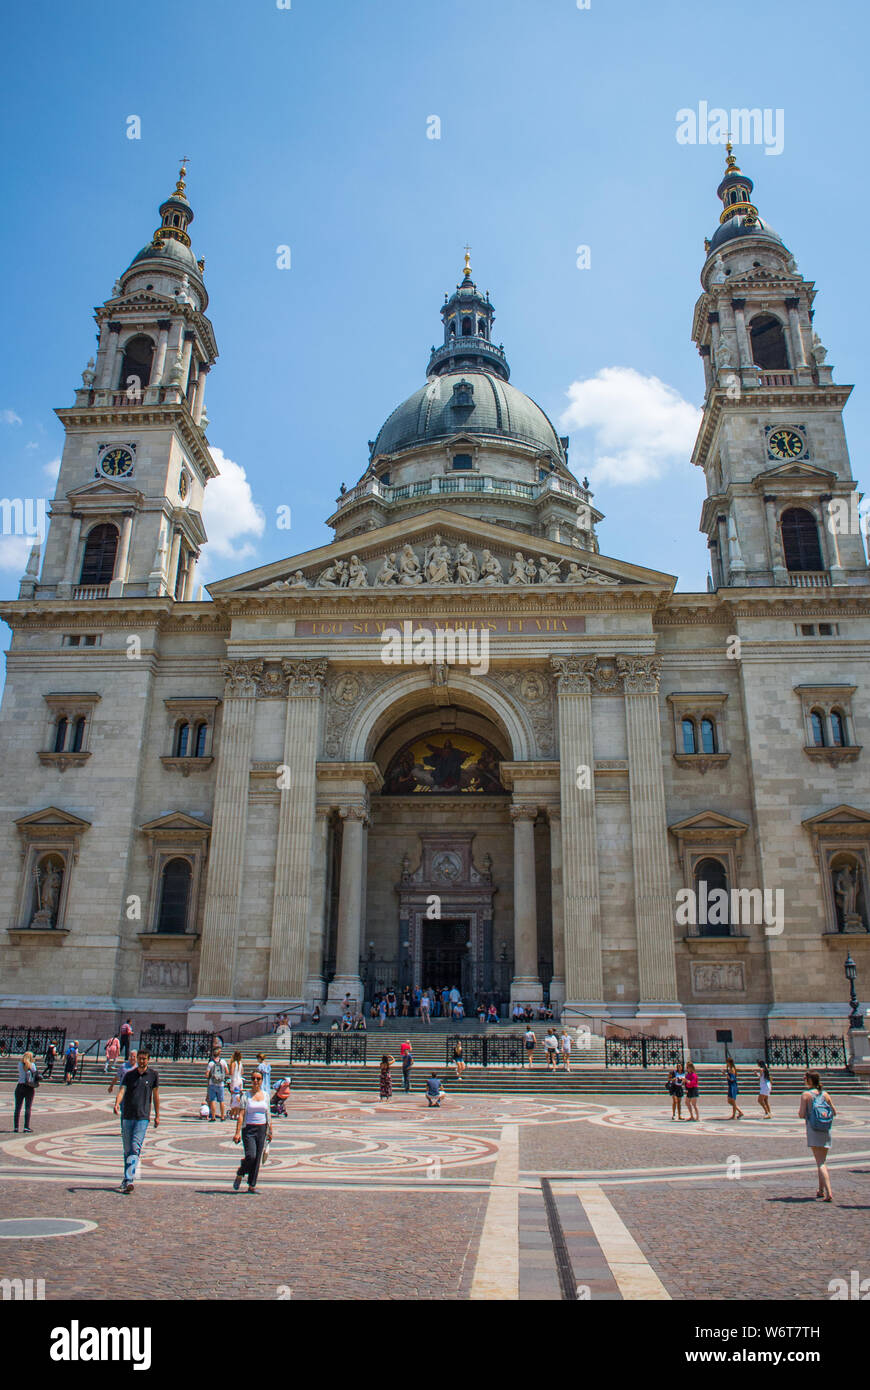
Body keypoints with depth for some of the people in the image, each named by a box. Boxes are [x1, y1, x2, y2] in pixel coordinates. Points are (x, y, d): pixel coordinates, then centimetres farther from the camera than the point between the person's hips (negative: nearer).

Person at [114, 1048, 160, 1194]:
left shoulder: (153, 1075, 2)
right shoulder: (129, 1074, 5)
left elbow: (155, 1095, 9)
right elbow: (122, 1091, -6)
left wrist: (157, 1116, 11)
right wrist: (117, 1103, -27)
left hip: (143, 1117, -3)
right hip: (127, 1116, 3)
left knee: (135, 1148, -13)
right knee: (127, 1149, 10)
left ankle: (129, 1180, -17)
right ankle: (128, 1179, 25)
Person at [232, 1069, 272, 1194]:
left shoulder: (265, 1095, 8)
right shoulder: (245, 1096, -2)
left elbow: (268, 1114, 13)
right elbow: (240, 1115, -6)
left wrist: (270, 1131, 11)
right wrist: (237, 1132, -13)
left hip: (262, 1129, 3)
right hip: (248, 1129, -3)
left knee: (257, 1159, 3)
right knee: (250, 1156, -15)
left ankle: (252, 1185, 14)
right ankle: (240, 1174, 14)